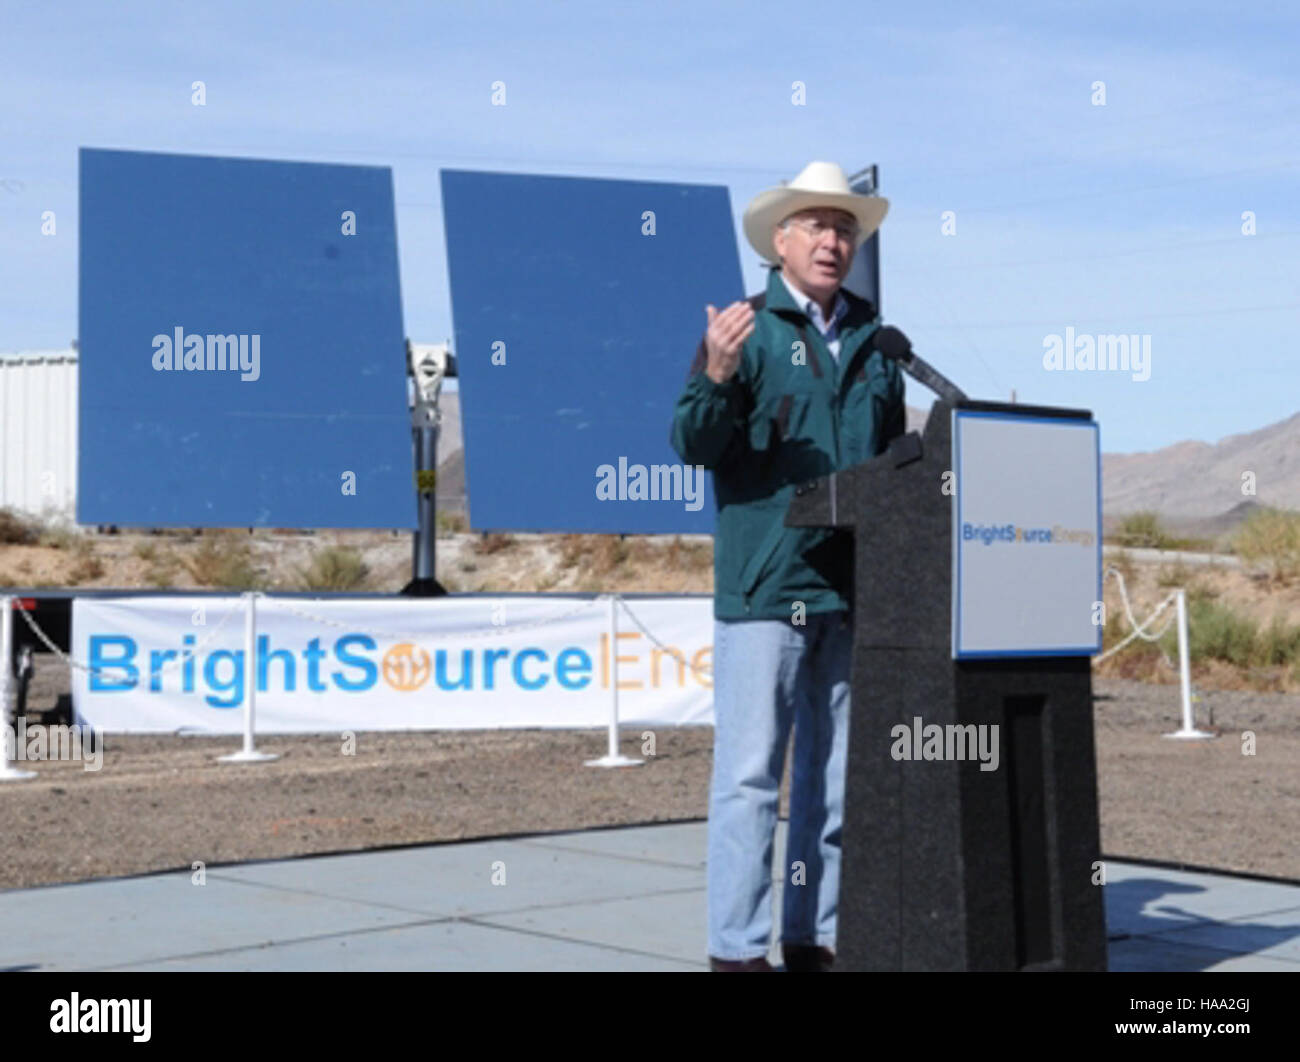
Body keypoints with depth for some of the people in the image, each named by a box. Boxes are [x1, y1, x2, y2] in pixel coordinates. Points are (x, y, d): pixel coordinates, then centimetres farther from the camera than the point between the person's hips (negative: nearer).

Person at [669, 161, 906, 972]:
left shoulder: (875, 341, 15)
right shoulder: (747, 330, 0)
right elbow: (694, 446, -8)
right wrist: (716, 378, -27)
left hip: (856, 590, 6)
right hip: (765, 587, -5)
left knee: (838, 773, 10)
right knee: (750, 772, -5)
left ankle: (816, 938, 20)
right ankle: (738, 948, 2)